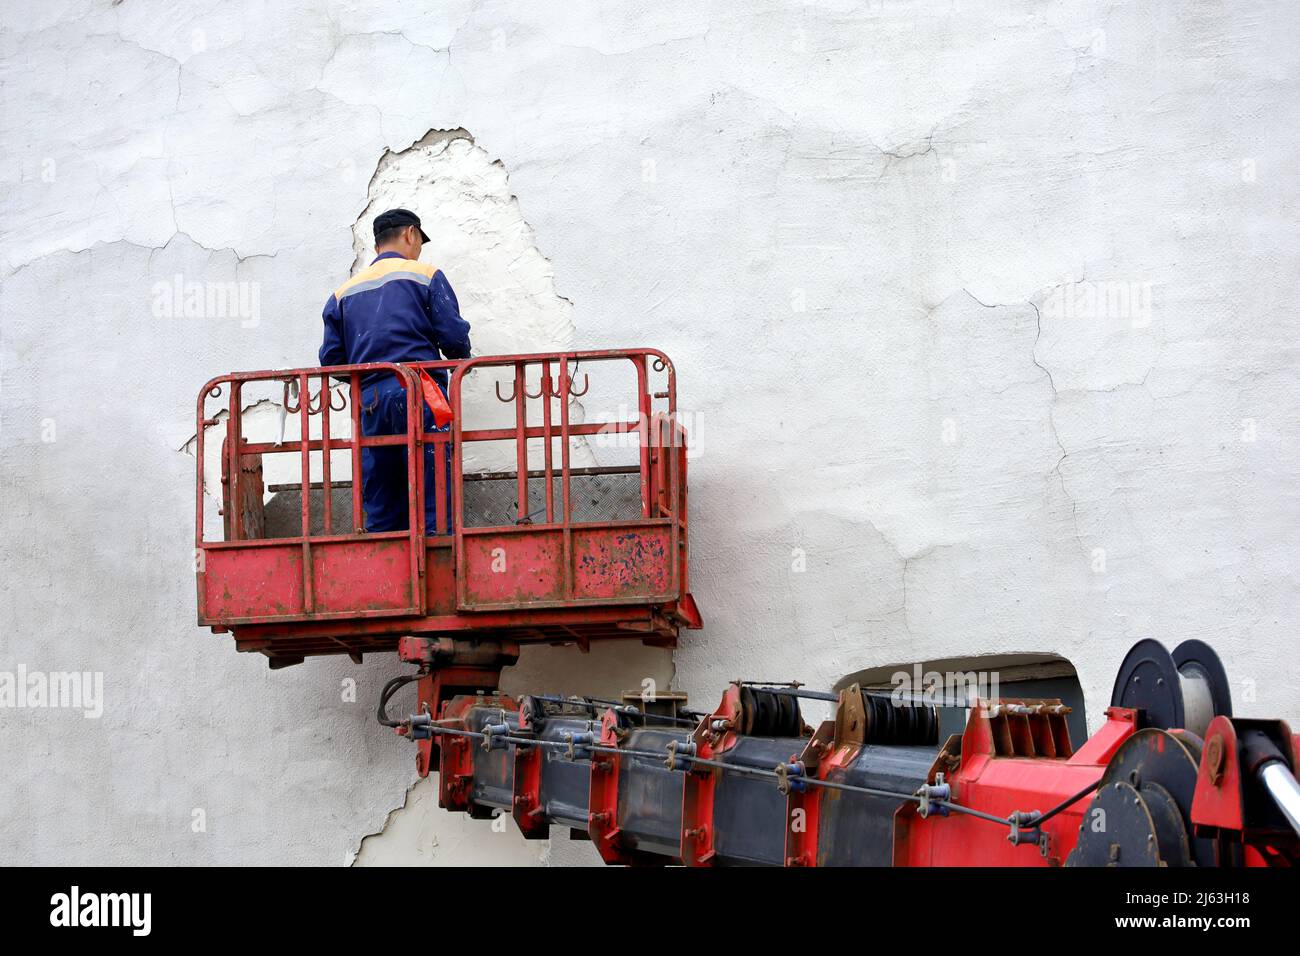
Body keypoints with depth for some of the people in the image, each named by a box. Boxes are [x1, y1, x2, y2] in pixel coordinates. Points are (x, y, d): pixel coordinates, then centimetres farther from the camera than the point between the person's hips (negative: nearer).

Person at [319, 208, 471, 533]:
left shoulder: (344, 292, 16)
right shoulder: (426, 276, 5)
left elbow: (331, 358, 12)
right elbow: (455, 339, -3)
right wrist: (460, 359, 20)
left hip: (369, 401, 4)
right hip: (419, 394, -4)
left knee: (381, 511, 8)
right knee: (432, 499, -5)